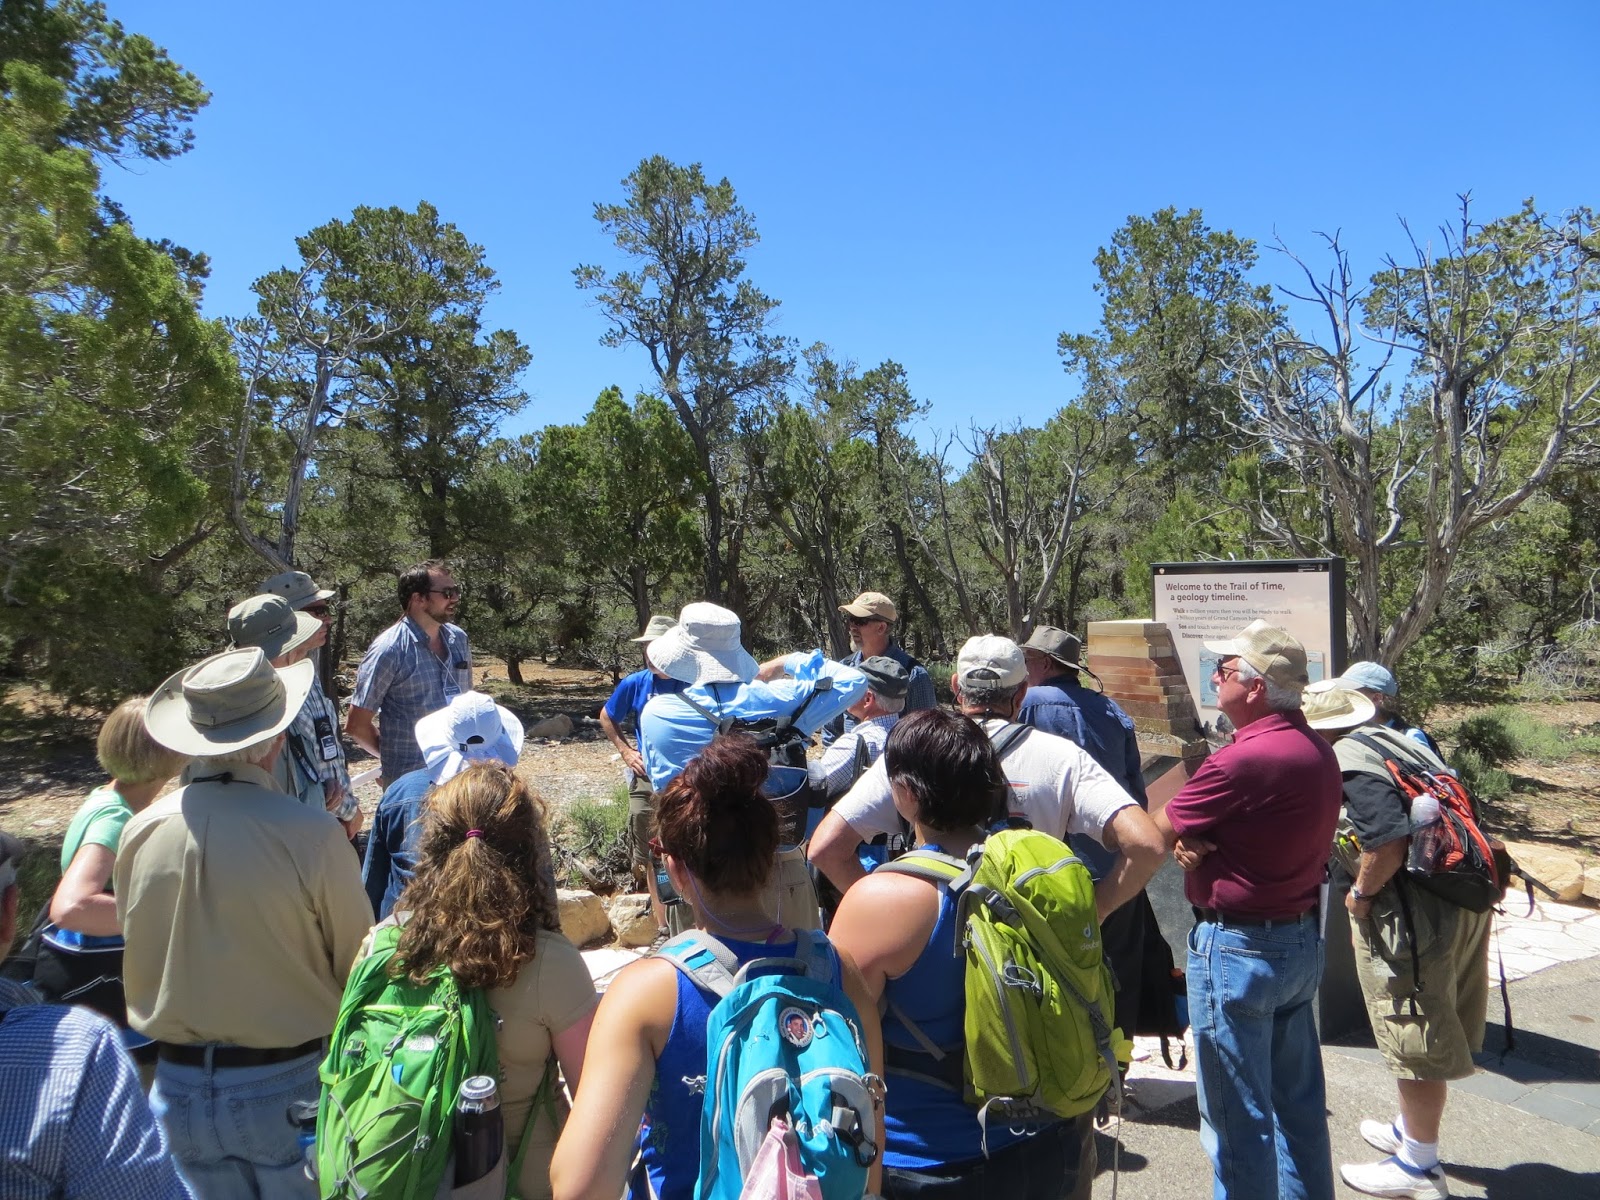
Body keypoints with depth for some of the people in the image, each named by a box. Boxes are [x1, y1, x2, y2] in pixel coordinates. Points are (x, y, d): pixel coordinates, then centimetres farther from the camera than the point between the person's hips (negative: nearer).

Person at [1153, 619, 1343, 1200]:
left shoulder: (1241, 760, -25)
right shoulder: (1318, 750, 5)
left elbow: (1155, 832, -14)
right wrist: (1189, 838, -11)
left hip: (1238, 949, -9)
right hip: (1303, 939, 9)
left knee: (1237, 1114, 6)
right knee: (1298, 1099, 21)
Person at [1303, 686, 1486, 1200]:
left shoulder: (1348, 759, -17)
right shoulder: (1396, 740, 12)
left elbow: (1387, 842, -27)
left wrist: (1360, 894, -12)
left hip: (1416, 914, -10)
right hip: (1462, 901, 10)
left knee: (1416, 1041, 5)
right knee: (1430, 1035, 24)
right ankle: (1410, 1130, 42)